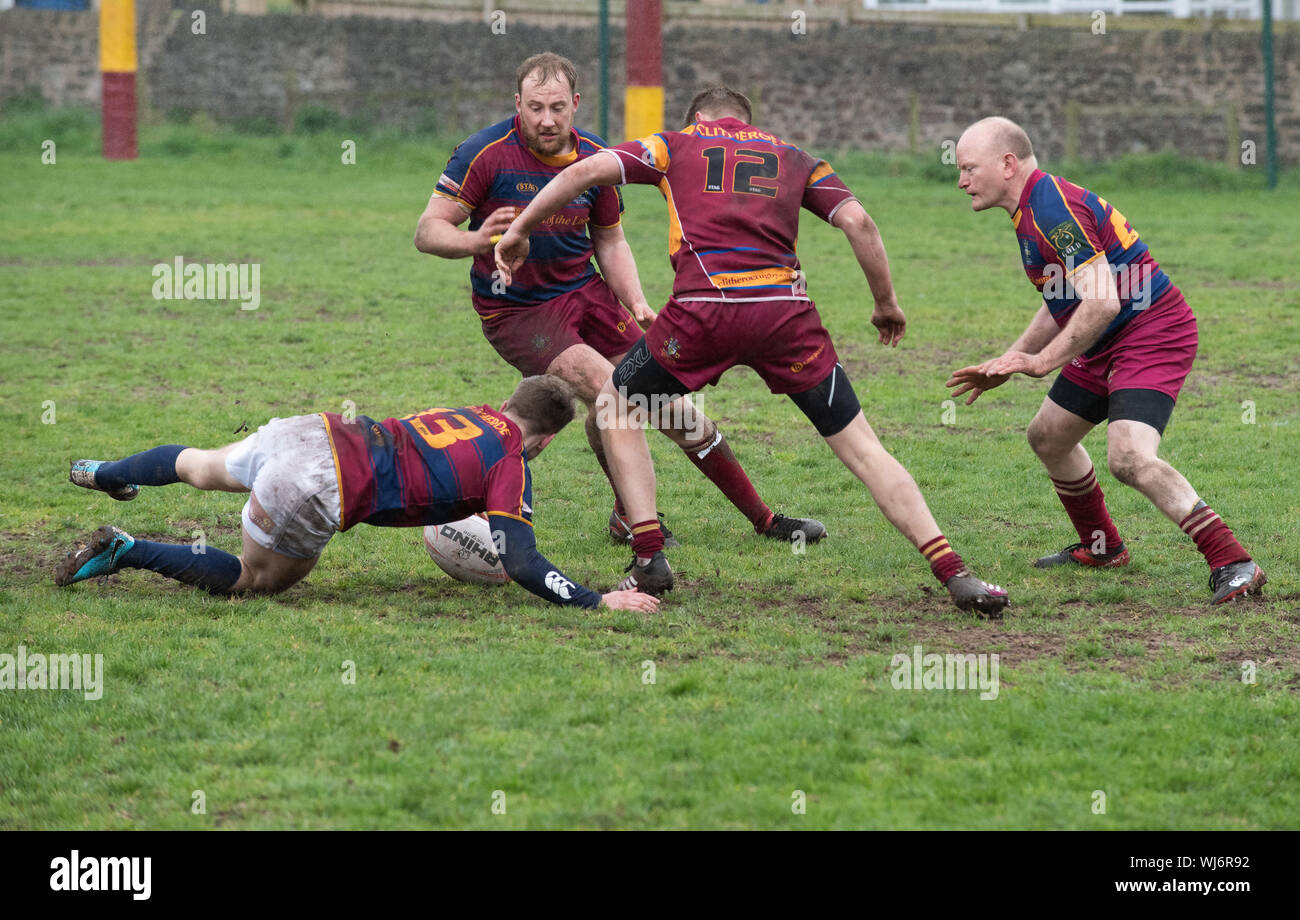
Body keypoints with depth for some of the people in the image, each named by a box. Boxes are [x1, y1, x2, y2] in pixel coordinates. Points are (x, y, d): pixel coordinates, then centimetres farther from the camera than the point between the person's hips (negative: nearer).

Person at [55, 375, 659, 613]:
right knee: (253, 581, 16)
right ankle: (126, 552, 5)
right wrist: (599, 601, -8)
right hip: (314, 492, -7)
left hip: (309, 431, 7)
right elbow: (519, 562, -10)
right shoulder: (513, 466, -4)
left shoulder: (471, 413, 17)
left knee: (201, 467, 36)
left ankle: (103, 474, 59)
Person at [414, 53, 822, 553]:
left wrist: (638, 304, -5)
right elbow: (428, 230, -16)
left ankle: (762, 517, 12)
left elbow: (610, 241, 10)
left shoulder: (595, 158, -3)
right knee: (604, 385, -26)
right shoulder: (486, 154, -17)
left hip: (586, 294, 4)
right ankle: (628, 513, -3)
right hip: (515, 313, -4)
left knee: (671, 403, 0)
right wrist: (475, 240, -37)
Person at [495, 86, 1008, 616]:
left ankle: (649, 559, 12)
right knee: (860, 448, 7)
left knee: (615, 406, 23)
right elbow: (858, 222, 13)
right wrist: (886, 304, 23)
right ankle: (955, 576, -4)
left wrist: (520, 229, 21)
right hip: (785, 309, 2)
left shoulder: (677, 145, 22)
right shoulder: (794, 158, 26)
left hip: (703, 309, -1)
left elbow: (585, 170, 11)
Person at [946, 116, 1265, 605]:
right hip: (1106, 345, 11)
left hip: (1152, 334, -11)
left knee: (1128, 457, -27)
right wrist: (1009, 361, 22)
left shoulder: (1054, 207, -22)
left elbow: (1102, 303, -28)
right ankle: (1101, 547, 39)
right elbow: (1063, 304, 24)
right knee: (1048, 435, 21)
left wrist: (1042, 362, -24)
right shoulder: (1032, 210, 12)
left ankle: (1233, 565, -25)